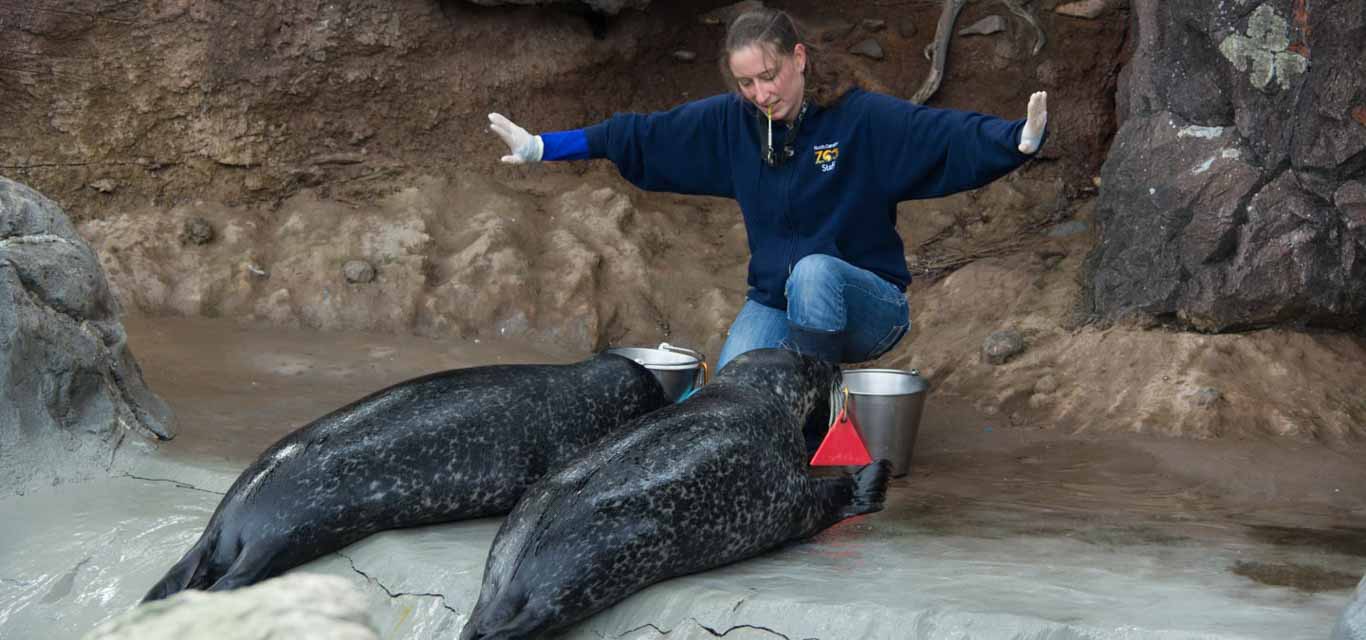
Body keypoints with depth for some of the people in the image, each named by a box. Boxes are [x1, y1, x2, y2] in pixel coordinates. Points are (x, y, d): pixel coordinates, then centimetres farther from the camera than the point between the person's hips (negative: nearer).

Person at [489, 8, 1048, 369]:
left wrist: (1018, 140, -49)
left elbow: (946, 133, -29)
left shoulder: (863, 118, -16)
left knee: (813, 272, -38)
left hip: (867, 304, -4)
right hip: (775, 304, 4)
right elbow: (643, 134, 3)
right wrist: (542, 147, 3)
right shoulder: (732, 122, -2)